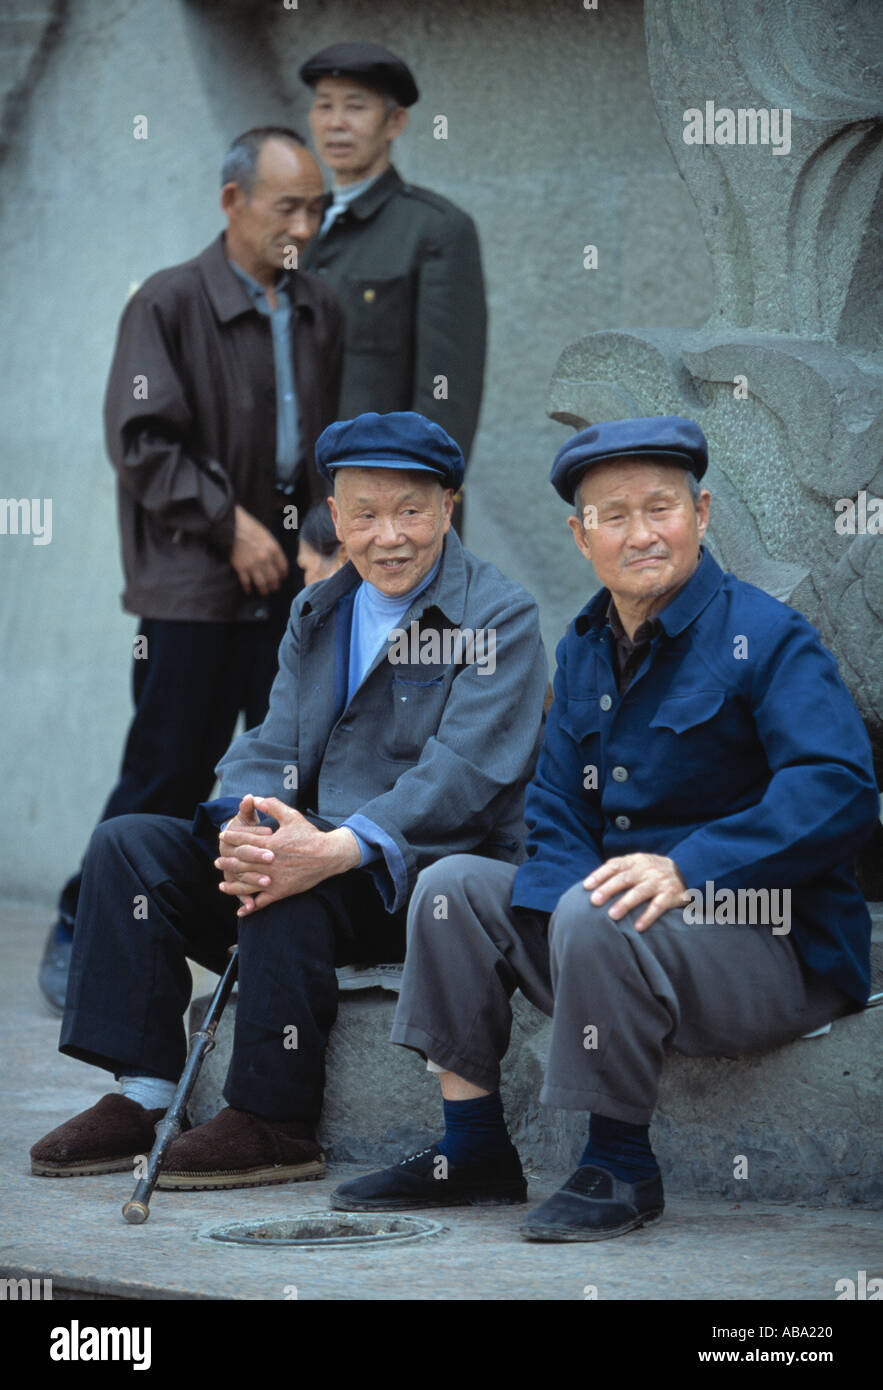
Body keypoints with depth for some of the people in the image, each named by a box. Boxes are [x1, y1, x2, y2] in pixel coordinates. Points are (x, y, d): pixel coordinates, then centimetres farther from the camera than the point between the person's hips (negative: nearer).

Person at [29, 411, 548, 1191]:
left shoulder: (501, 617, -6)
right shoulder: (317, 614, 15)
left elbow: (461, 775, -19)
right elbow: (272, 749, 7)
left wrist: (335, 851, -34)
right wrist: (243, 828, -19)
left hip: (440, 873, -7)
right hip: (321, 853, 7)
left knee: (295, 889, -35)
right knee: (127, 846, -6)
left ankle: (276, 1124, -24)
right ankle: (143, 1095, -9)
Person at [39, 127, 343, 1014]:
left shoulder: (319, 314, 11)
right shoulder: (169, 304, -5)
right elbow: (141, 440, -10)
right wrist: (229, 523, -13)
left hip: (293, 582, 5)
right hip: (194, 585, -5)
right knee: (170, 769, -3)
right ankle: (82, 932, 10)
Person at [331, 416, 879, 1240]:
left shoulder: (765, 638, -12)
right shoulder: (585, 647, 12)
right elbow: (557, 811, 10)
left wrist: (686, 869, -35)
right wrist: (561, 896, -15)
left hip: (777, 952, -8)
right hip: (621, 937, 8)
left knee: (596, 918, -33)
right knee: (453, 886, 3)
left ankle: (622, 1170, -17)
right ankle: (472, 1152, 6)